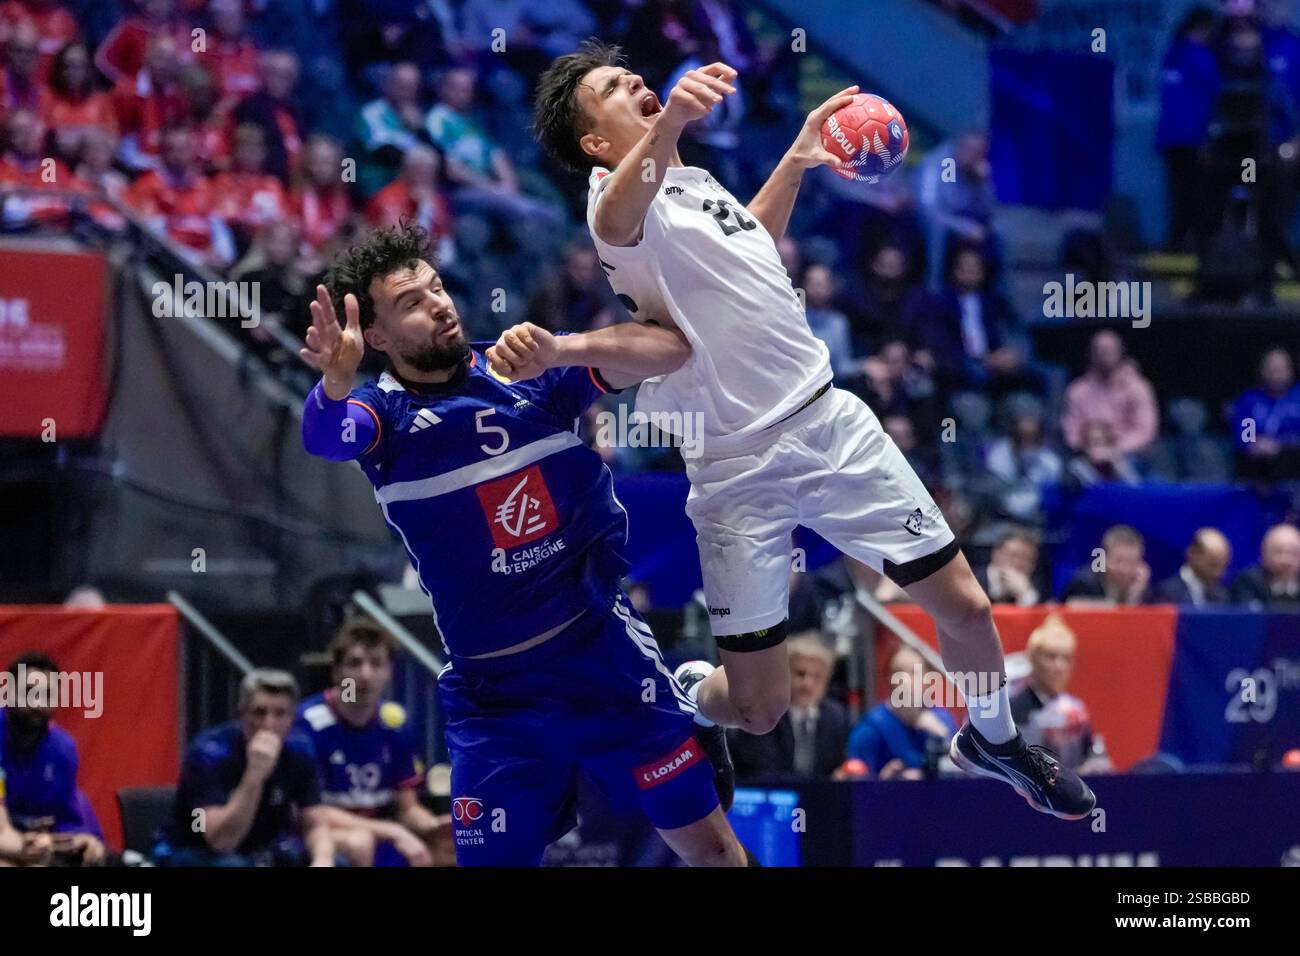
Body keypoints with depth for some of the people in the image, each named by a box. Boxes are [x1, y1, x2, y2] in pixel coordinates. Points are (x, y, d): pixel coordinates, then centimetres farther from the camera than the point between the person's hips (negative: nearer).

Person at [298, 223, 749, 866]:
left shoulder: (525, 371, -2)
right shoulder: (383, 413, -4)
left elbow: (670, 349, -10)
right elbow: (325, 436, -27)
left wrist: (559, 350, -28)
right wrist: (335, 380, -51)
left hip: (607, 657, 0)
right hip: (494, 693, 0)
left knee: (708, 846, 4)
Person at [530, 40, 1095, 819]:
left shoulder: (696, 182, 13)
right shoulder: (621, 196, -13)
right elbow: (616, 220, -42)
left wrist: (798, 158, 25)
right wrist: (666, 125, -62)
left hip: (832, 422, 6)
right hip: (739, 470, -6)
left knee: (966, 607, 5)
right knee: (759, 709, -3)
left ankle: (994, 740, 35)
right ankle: (678, 698, 33)